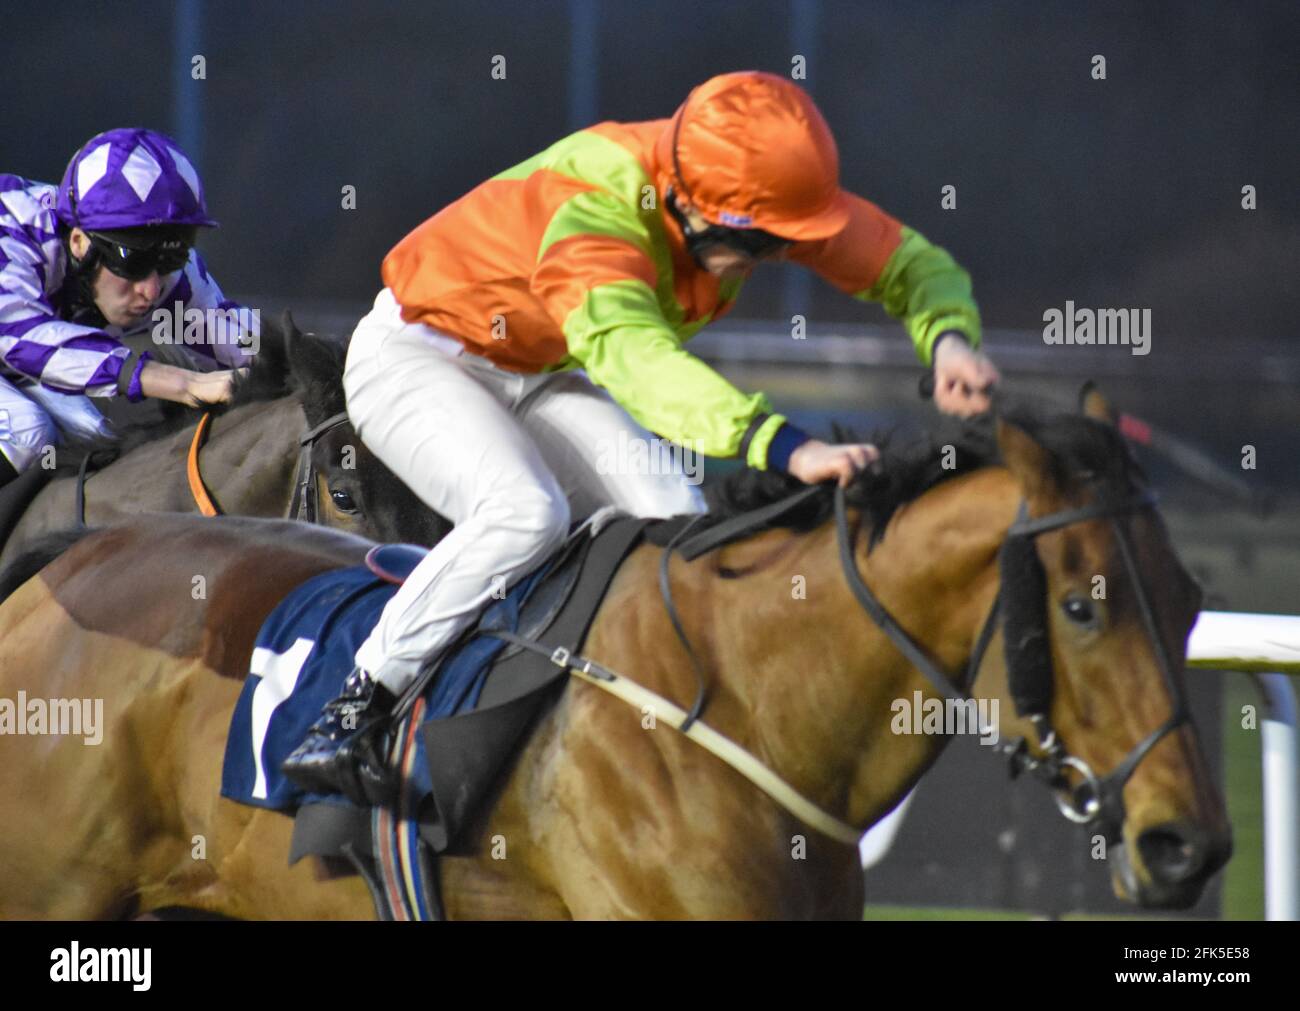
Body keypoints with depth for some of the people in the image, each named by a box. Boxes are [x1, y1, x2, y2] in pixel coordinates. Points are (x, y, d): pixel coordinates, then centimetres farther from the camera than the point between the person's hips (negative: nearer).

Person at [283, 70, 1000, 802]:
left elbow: (911, 264, -6)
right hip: (415, 358, -7)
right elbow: (631, 353, -58)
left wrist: (949, 339, -31)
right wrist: (785, 447, -72)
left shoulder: (758, 196, -18)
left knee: (679, 523, -13)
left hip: (543, 379, 7)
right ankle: (358, 709, -19)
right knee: (524, 513, -31)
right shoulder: (591, 210, -40)